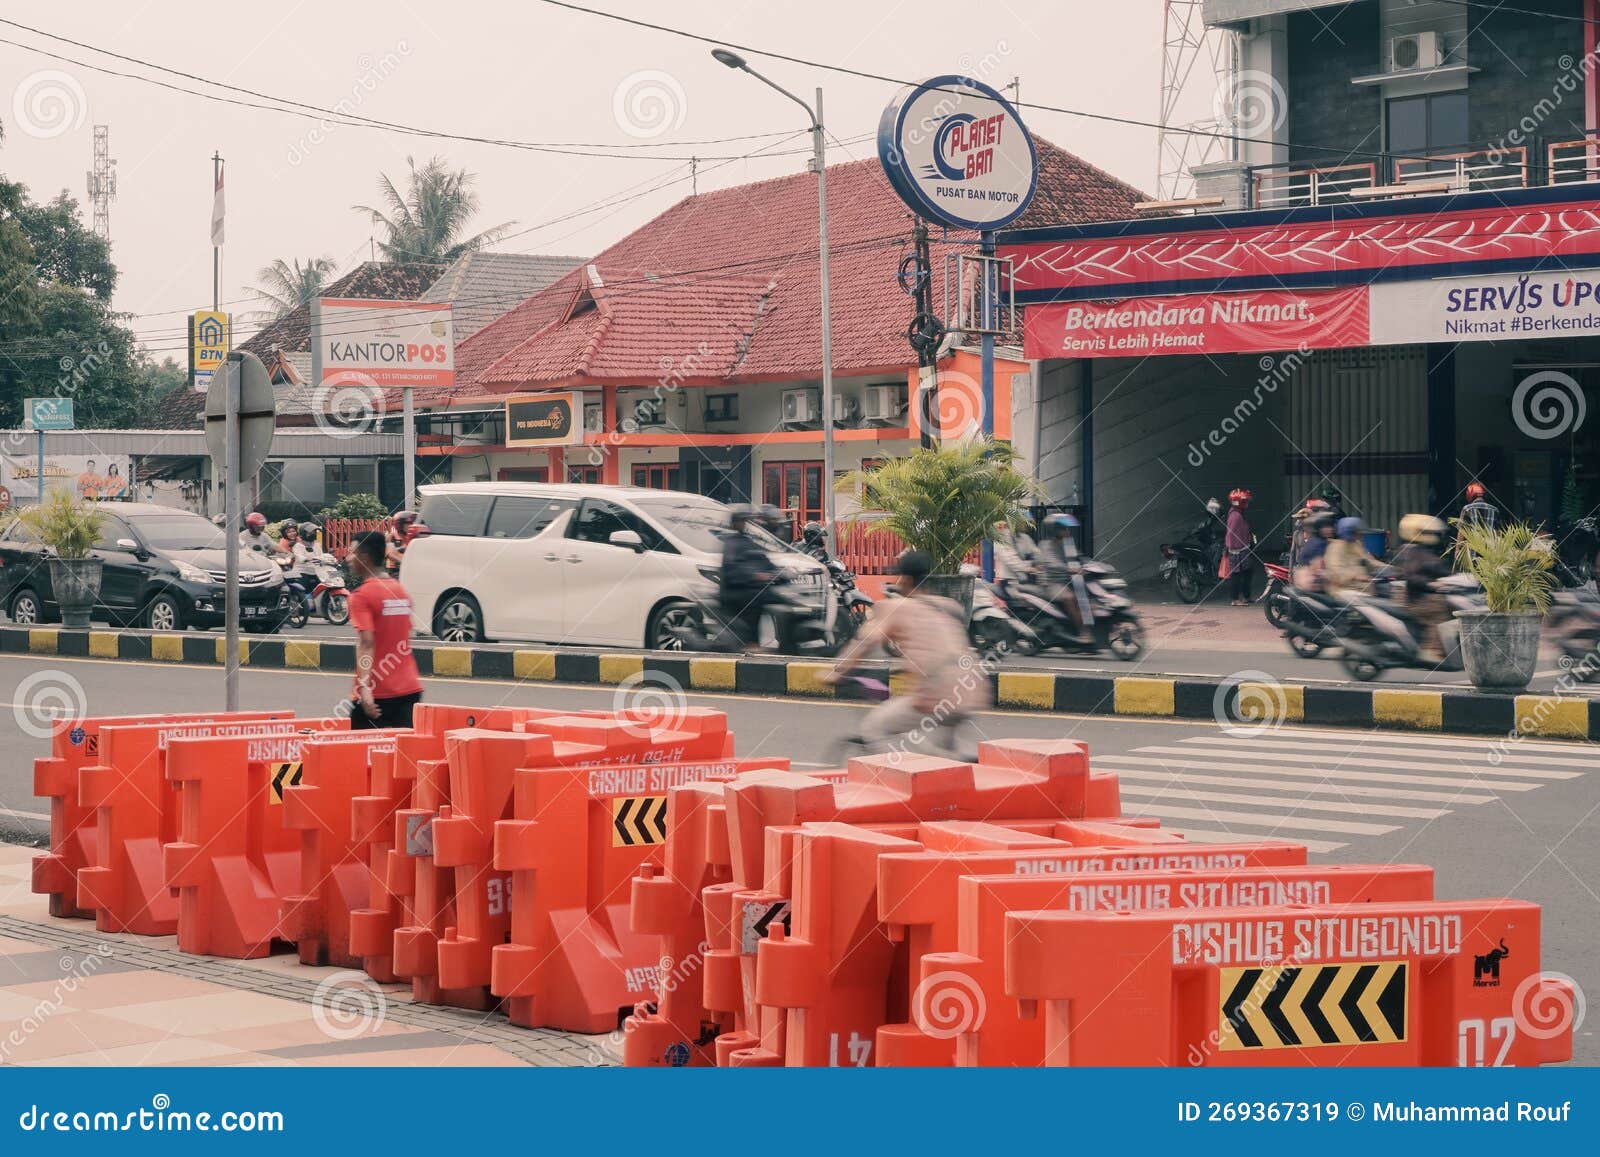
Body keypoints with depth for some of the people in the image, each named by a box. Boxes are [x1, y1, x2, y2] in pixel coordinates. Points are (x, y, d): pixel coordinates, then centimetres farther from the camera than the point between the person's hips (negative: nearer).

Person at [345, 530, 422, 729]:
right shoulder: (401, 590, 12)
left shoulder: (362, 596, -9)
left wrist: (364, 686, -28)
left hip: (377, 695, -6)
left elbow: (366, 643, -20)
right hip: (410, 689, 6)